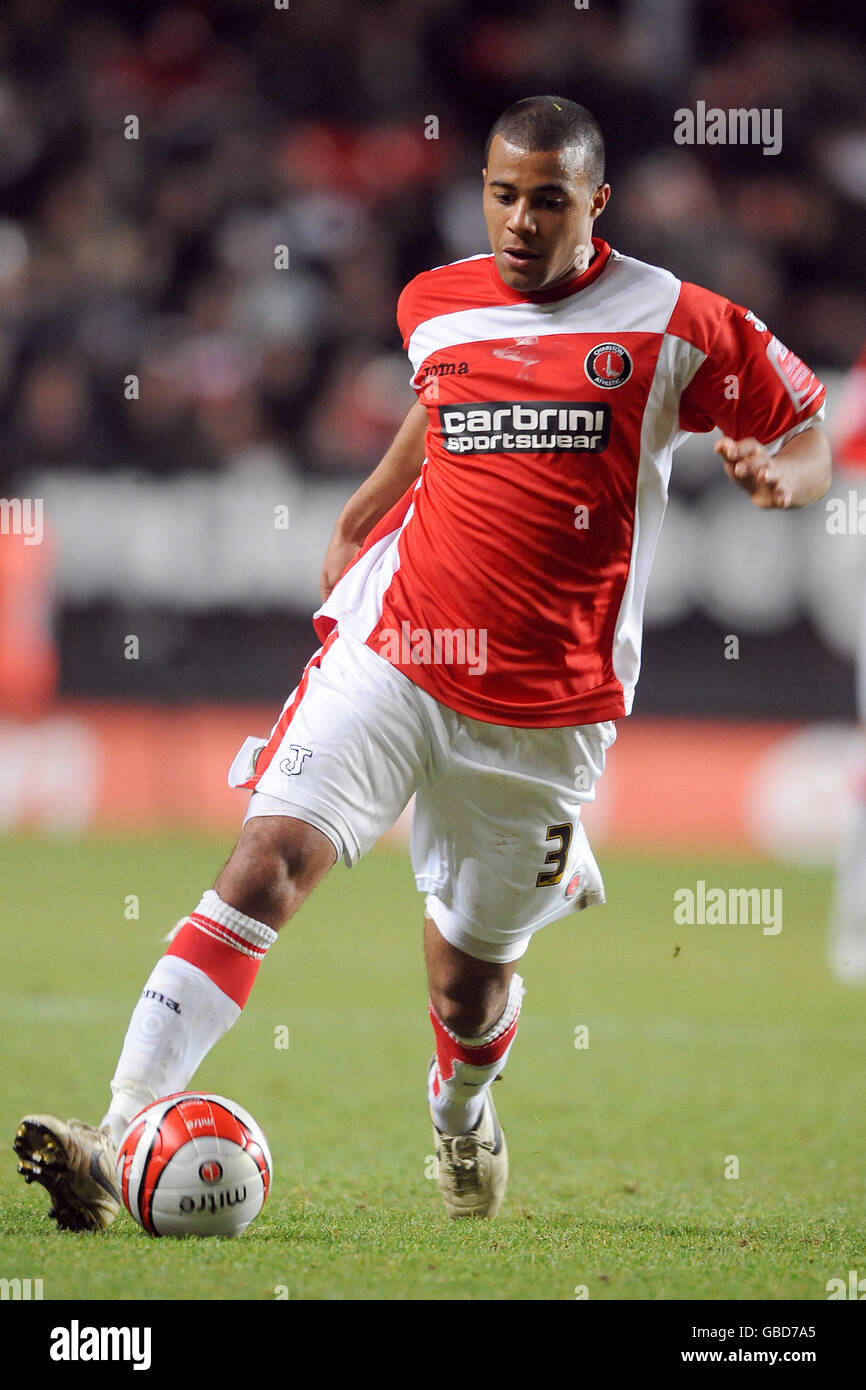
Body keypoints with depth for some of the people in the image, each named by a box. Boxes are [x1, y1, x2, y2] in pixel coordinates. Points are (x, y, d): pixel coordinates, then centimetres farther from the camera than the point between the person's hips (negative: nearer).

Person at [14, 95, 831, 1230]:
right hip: (392, 652, 1)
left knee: (468, 974, 7)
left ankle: (461, 1107, 45)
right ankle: (118, 1142, -27)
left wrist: (780, 474, -16)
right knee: (272, 858, -20)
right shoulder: (434, 306, 8)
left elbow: (809, 429, 5)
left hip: (545, 708, -1)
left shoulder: (671, 324, -2)